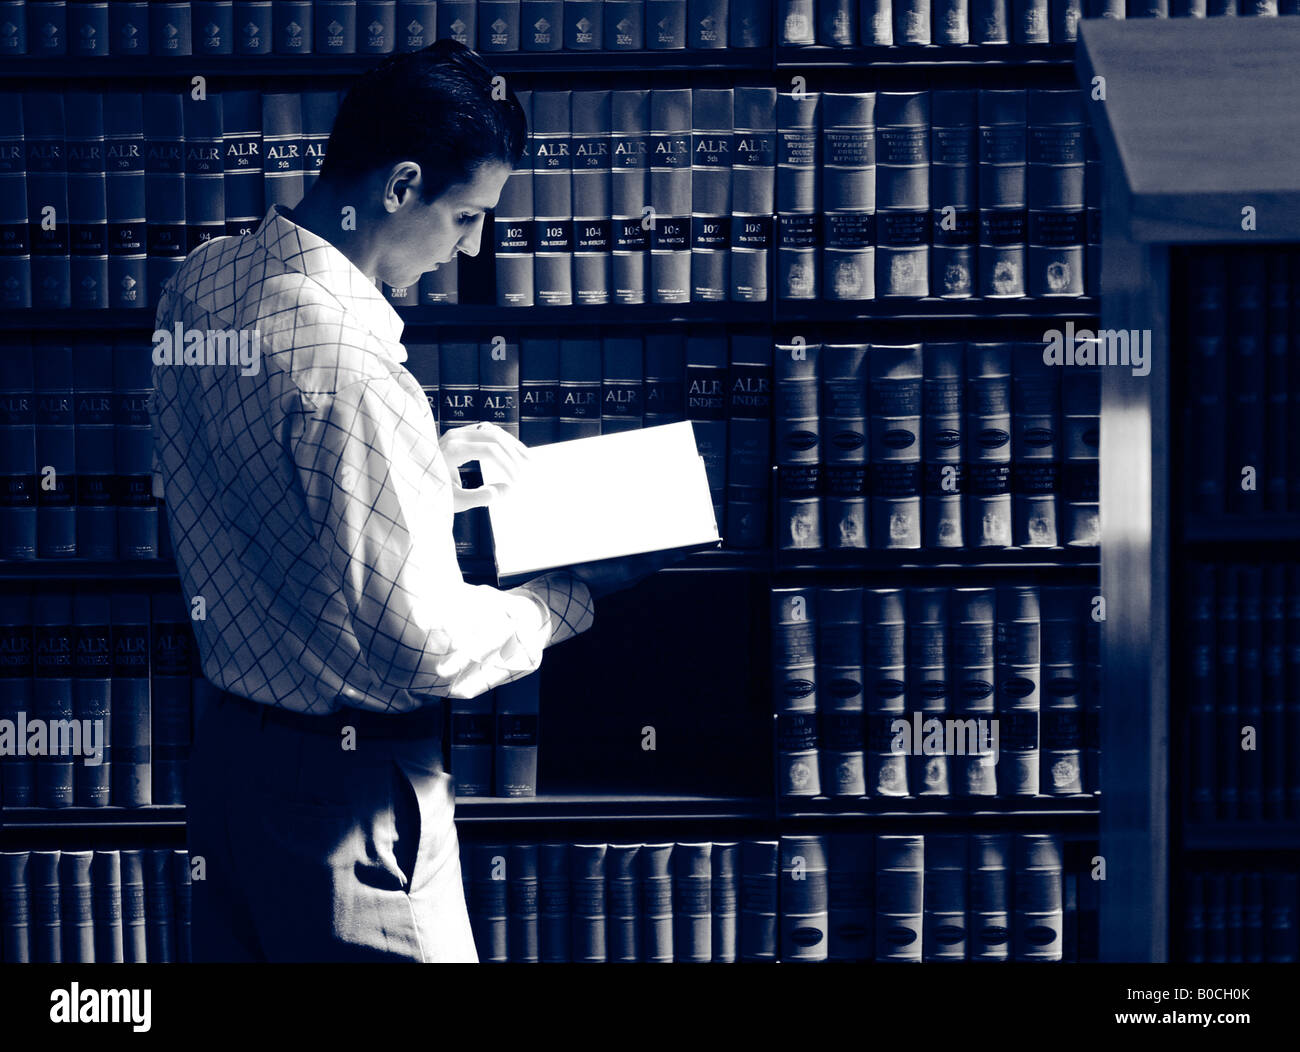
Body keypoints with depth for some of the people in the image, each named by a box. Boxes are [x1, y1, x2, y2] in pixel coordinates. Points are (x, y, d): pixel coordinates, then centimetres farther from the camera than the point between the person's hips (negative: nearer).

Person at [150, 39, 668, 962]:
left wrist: (421, 480, 13)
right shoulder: (347, 369, -28)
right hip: (342, 792, -9)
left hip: (229, 745, 9)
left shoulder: (201, 283, 0)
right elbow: (426, 648, -24)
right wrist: (579, 594, -10)